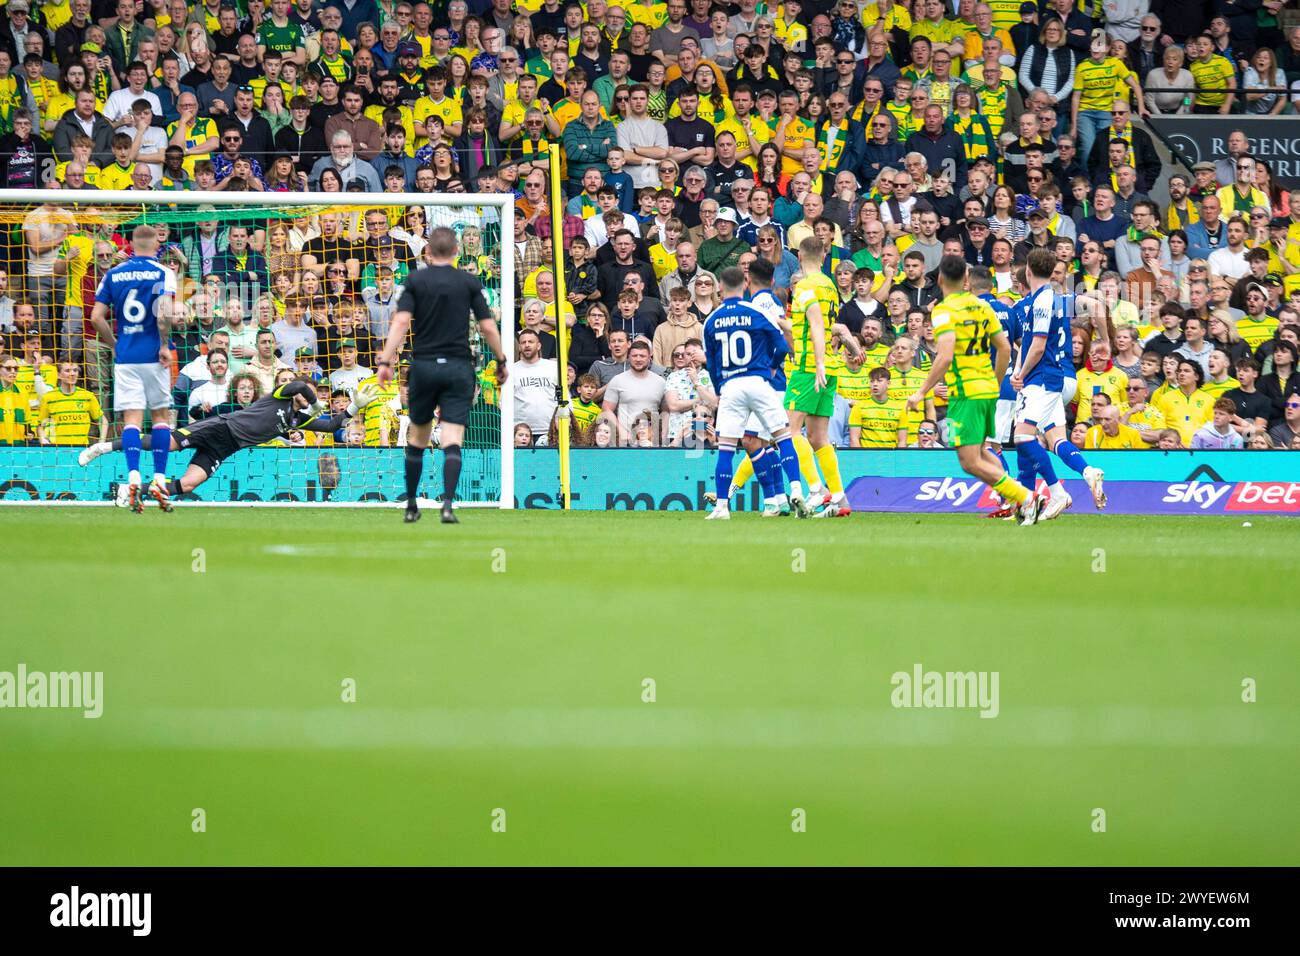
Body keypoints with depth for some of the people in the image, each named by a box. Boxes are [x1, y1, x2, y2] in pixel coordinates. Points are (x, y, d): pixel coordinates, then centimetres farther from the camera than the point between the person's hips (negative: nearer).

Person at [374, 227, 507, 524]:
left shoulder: (416, 280, 1)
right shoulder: (469, 283, 3)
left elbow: (401, 321, -10)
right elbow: (487, 327, 0)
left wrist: (386, 360, -13)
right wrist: (501, 362, 12)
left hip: (423, 366, 0)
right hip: (459, 367, 0)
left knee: (417, 438, 15)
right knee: (451, 441, -6)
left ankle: (411, 505, 21)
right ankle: (447, 504, -22)